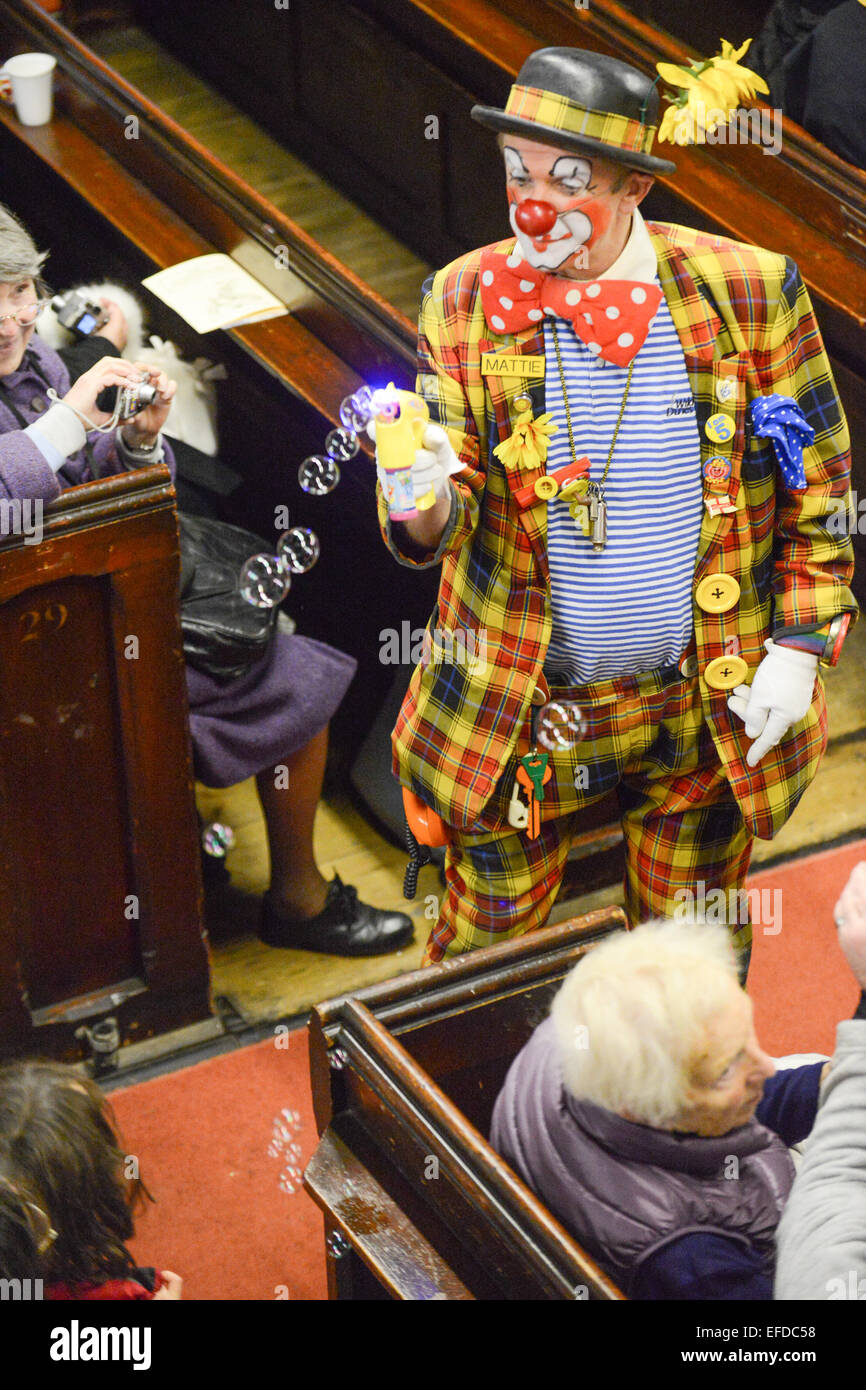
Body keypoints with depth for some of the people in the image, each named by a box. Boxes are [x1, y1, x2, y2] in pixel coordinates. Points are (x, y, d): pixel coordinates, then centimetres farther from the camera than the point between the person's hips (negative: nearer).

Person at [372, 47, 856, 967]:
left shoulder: (748, 291, -9)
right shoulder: (465, 301, -6)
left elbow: (820, 486, 2)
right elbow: (442, 523, -8)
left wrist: (800, 645, -5)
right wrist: (426, 499, -32)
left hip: (709, 709, 0)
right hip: (519, 713, 0)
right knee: (485, 950, 13)